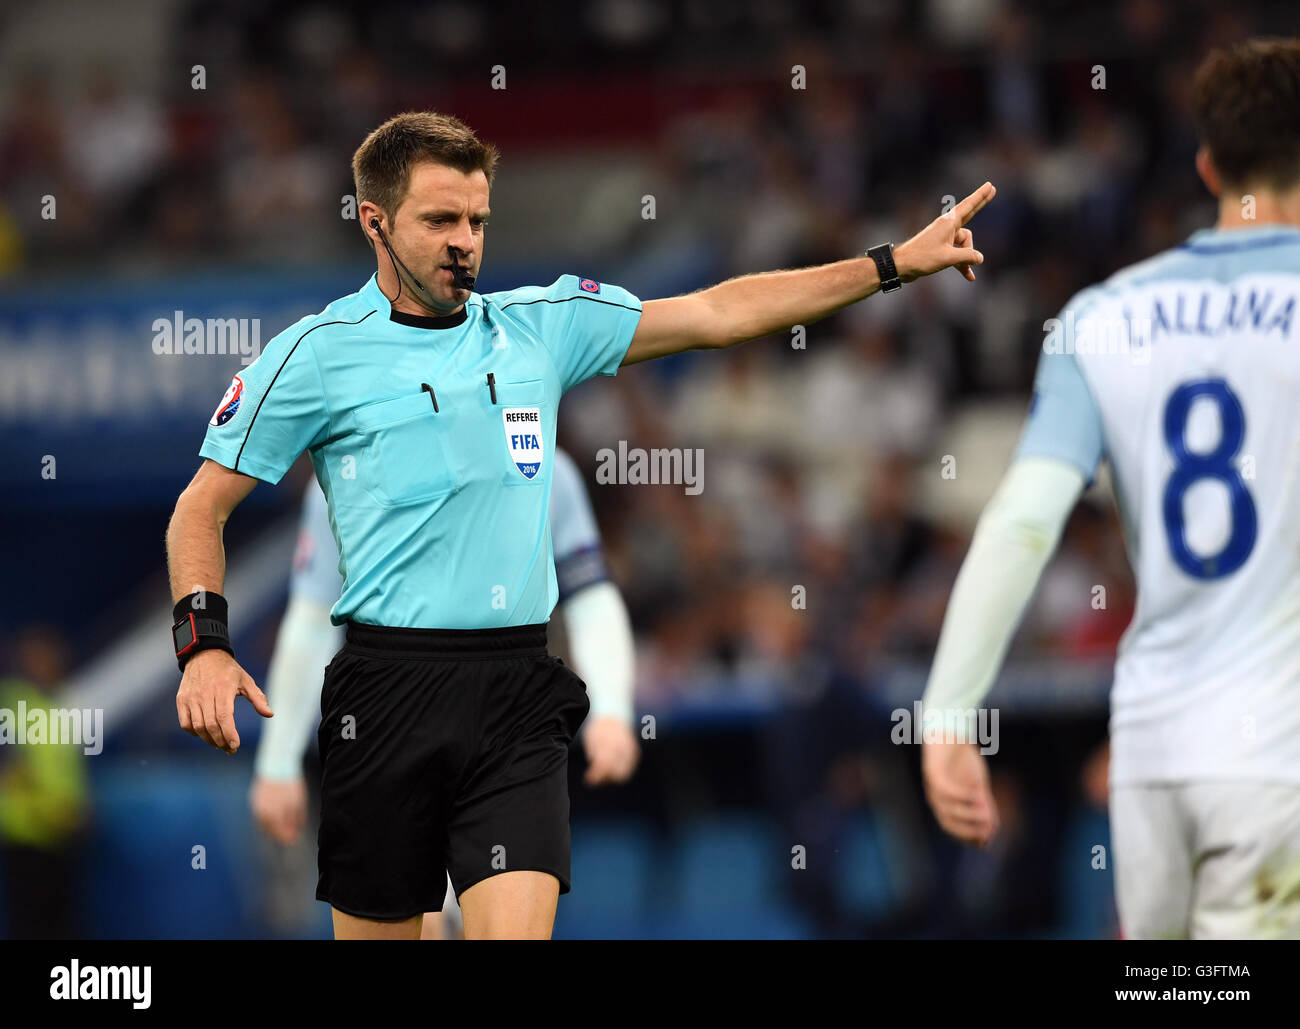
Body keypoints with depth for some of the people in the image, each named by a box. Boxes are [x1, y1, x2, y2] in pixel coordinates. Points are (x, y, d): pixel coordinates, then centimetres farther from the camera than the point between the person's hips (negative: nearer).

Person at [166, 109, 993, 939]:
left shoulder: (540, 326, 11)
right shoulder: (317, 353, 1)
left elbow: (720, 314, 13)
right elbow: (203, 508, 4)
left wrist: (893, 265, 9)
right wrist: (203, 645, -12)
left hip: (518, 698, 2)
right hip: (387, 695, -2)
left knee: (519, 929, -13)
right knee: (378, 932, 4)